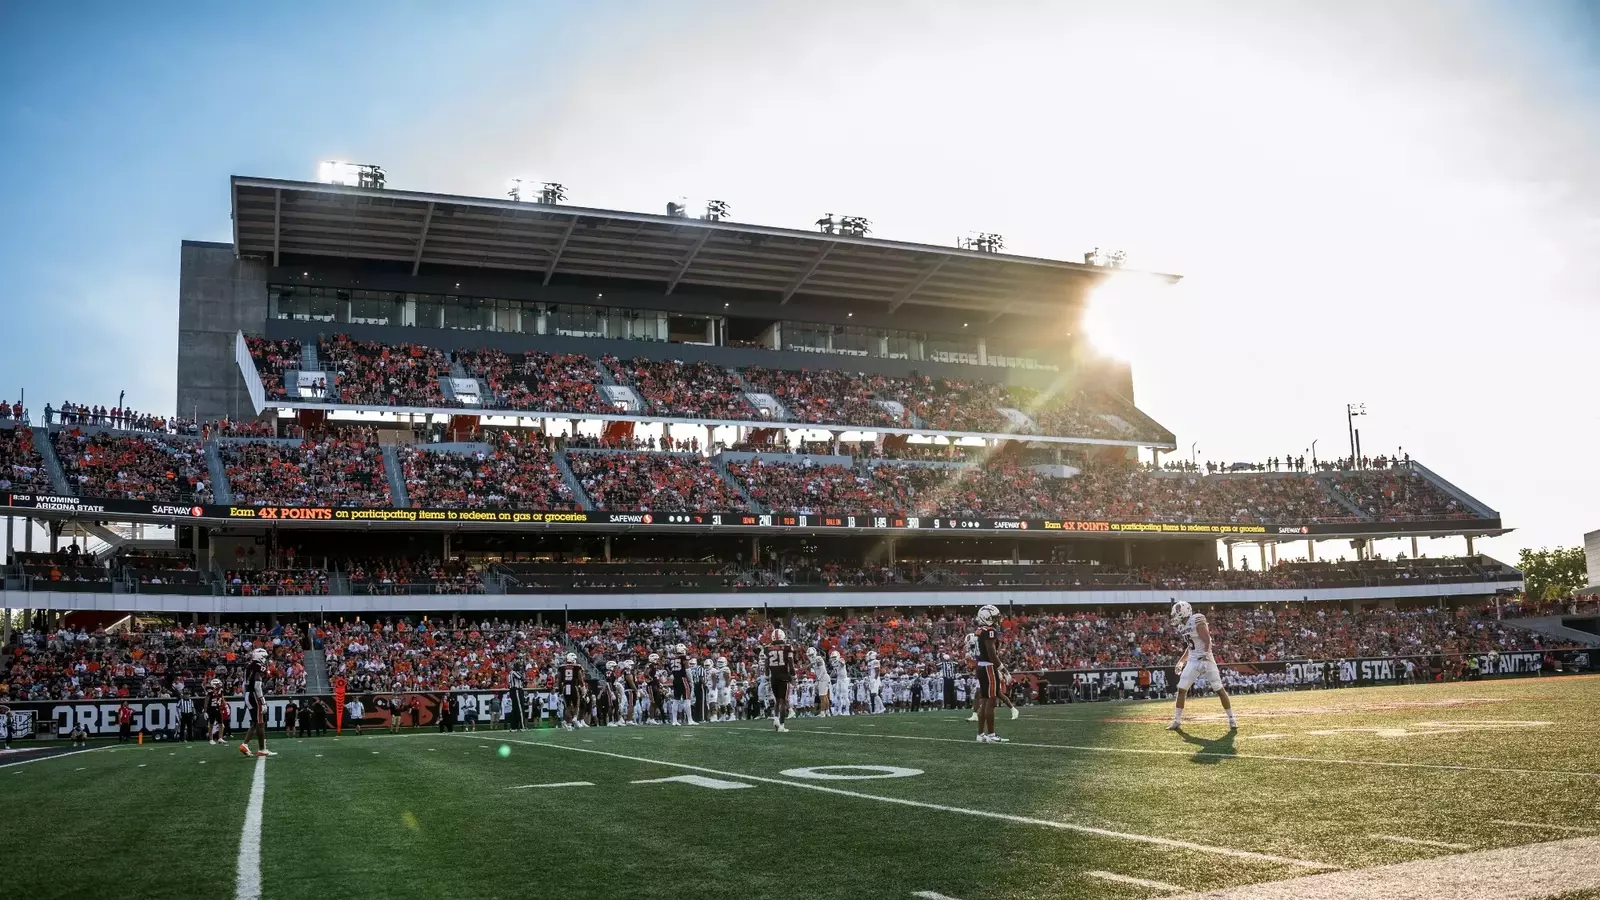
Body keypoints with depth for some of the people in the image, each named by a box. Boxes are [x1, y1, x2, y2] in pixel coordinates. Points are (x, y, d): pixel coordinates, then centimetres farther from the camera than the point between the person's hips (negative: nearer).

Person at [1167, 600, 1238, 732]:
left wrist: (1205, 659, -22)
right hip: (1192, 661, 8)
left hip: (1205, 659, -8)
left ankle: (1231, 719, 7)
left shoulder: (1197, 621, -15)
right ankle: (1177, 721, 7)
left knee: (1219, 689, -3)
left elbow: (1207, 641, -18)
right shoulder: (1183, 627, 10)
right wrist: (1181, 661, 19)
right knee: (1181, 689, 1)